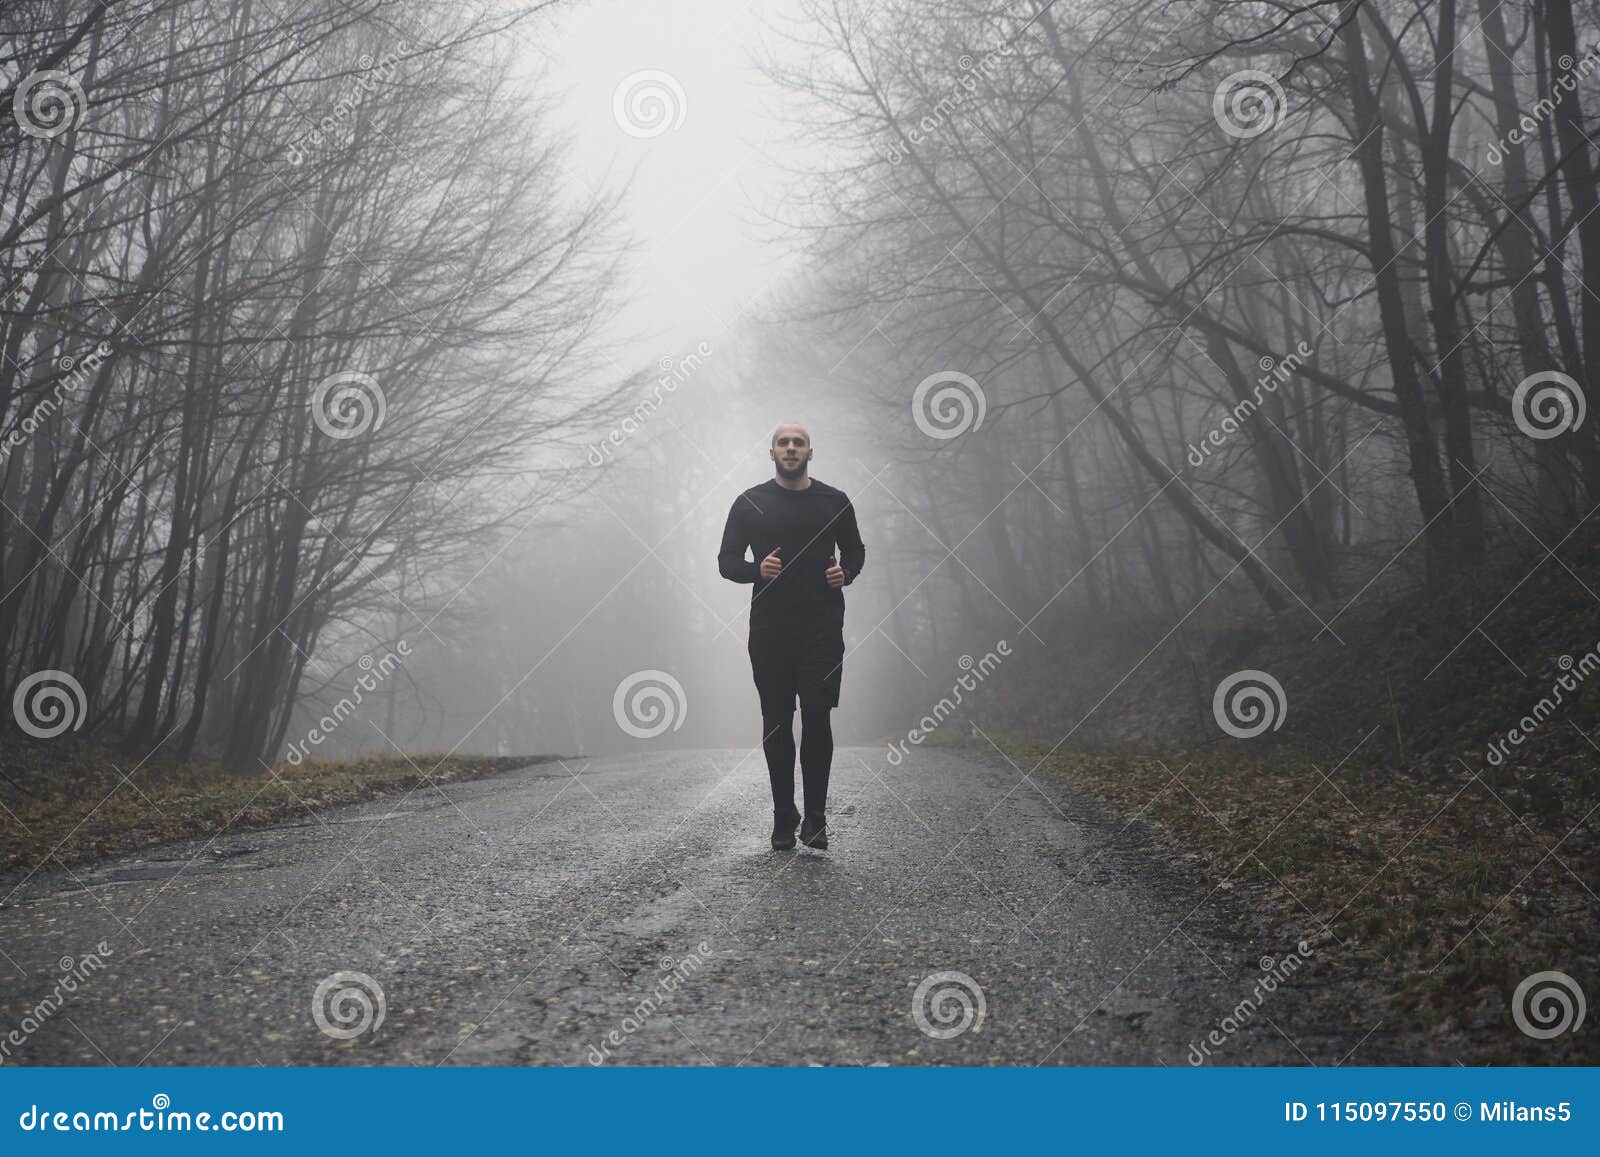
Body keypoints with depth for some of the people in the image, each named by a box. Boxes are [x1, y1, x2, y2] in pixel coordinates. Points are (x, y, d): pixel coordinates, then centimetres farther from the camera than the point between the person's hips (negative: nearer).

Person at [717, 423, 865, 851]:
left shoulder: (834, 501, 7)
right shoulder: (750, 503, 3)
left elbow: (855, 550, 16)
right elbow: (727, 561, 3)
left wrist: (846, 571, -6)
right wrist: (757, 570, -18)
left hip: (822, 627, 0)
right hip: (770, 628, 0)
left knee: (817, 720, -5)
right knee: (777, 723, 5)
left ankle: (815, 818, 5)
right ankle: (784, 817, 15)